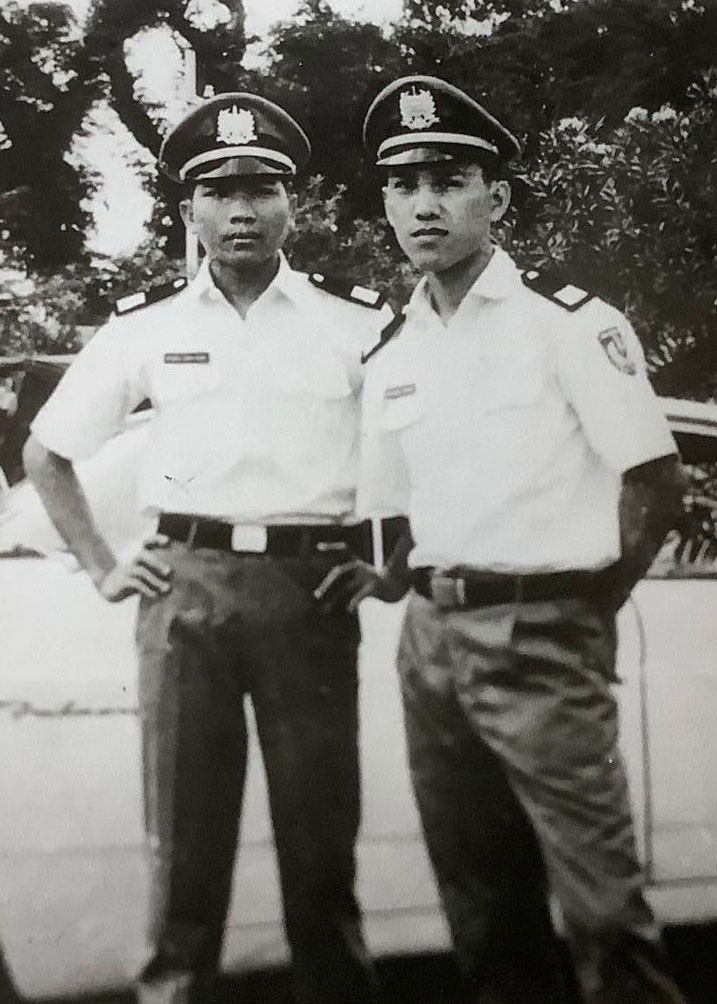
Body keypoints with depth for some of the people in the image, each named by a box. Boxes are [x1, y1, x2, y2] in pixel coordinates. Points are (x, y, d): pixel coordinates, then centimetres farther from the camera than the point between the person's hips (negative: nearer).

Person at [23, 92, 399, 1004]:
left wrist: (389, 554, 3)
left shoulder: (357, 322, 2)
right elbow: (46, 453, 16)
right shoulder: (146, 325, 6)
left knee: (320, 826, 6)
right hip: (186, 583, 1)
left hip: (311, 585, -1)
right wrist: (100, 568, 8)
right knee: (183, 829, 6)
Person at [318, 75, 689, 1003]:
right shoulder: (389, 358, 11)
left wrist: (586, 607, -5)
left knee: (601, 904, -5)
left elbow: (655, 478, -8)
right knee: (480, 899, 16)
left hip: (539, 636, -6)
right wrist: (395, 580, 3)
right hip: (431, 639, 6)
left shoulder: (567, 321, -7)